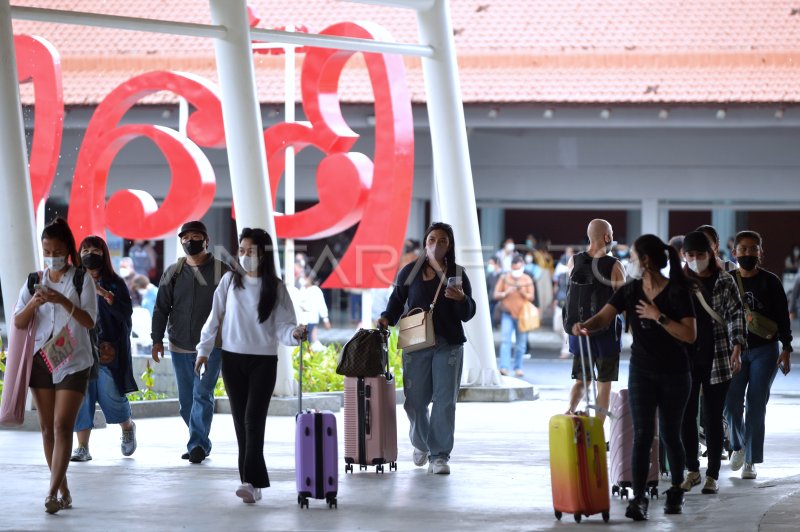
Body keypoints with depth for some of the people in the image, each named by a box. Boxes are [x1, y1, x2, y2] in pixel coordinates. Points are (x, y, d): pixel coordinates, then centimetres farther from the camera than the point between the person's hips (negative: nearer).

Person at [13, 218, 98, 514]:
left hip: (73, 361, -4)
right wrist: (34, 303, -18)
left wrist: (63, 301, -25)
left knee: (62, 426, -12)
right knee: (47, 428, 5)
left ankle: (53, 493, -17)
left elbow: (90, 321, -11)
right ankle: (63, 491, 13)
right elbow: (19, 323, 2)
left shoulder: (82, 281, -3)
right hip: (41, 359, 4)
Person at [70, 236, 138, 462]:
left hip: (108, 350, -2)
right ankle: (82, 447, -1)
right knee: (81, 396, -5)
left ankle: (127, 427, 29)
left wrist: (106, 295, -19)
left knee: (110, 395, -2)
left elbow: (126, 313, -6)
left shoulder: (115, 284, 4)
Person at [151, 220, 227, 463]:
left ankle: (197, 444, -14)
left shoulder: (221, 270, 0)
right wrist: (157, 339, 1)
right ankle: (201, 444, 18)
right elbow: (161, 308, 10)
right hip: (180, 347, 4)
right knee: (186, 400, 7)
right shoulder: (173, 273, 8)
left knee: (202, 395, -14)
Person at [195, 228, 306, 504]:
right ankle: (254, 481, 7)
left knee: (253, 420, -13)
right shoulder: (230, 280, 4)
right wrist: (204, 349, 6)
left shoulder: (275, 288, -1)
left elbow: (282, 325, -5)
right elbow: (215, 316, 9)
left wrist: (293, 334, -27)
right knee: (240, 421, 3)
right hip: (232, 359, 3)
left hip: (263, 361, -3)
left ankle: (250, 481, -20)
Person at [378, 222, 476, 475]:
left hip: (448, 345, 0)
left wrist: (461, 299, -15)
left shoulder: (457, 274, 7)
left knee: (445, 401, -6)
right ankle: (421, 442, 30)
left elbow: (468, 314, 5)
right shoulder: (410, 272, 6)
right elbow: (397, 300, 11)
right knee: (415, 400, 2)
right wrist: (387, 318, -7)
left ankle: (439, 455, -1)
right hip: (416, 343, 0)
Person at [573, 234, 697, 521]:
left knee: (670, 435, 8)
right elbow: (603, 318, -10)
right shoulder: (629, 291, 1)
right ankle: (638, 499, -13)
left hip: (674, 373, -3)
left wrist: (658, 317, -23)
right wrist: (585, 325, -31)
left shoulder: (677, 291, -12)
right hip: (641, 371, 3)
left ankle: (676, 493, 27)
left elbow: (690, 335, -17)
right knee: (642, 434, -8)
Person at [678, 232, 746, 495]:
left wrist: (736, 348, -16)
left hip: (717, 359, -2)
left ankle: (712, 475, 7)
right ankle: (692, 470, 18)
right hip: (685, 358, 2)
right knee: (685, 416, 3)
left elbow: (736, 315, -3)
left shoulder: (724, 281, 1)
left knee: (713, 418, 1)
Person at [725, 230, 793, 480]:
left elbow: (782, 317, -1)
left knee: (756, 406, -4)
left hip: (765, 350, -2)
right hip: (734, 349, 2)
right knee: (731, 403, -6)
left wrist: (786, 349, -7)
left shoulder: (770, 281, -1)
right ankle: (738, 445, 22)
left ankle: (751, 460, 2)